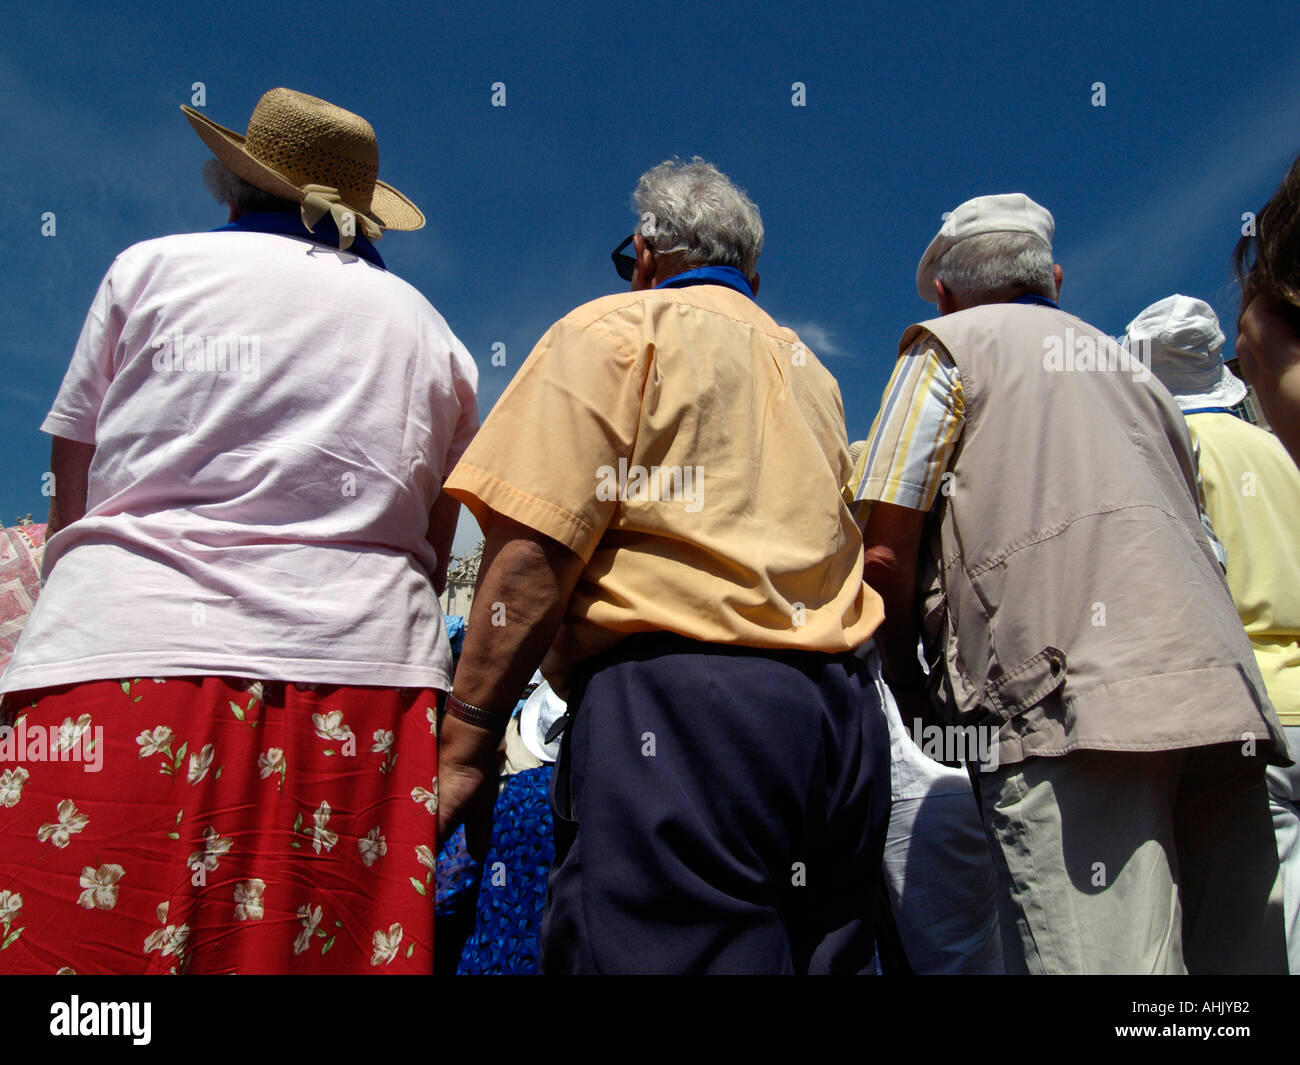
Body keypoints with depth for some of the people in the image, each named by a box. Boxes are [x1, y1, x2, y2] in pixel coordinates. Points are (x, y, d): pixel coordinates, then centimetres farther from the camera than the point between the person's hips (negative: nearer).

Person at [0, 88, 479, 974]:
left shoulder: (152, 267, 12)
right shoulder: (429, 332, 18)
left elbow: (72, 502, 12)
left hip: (129, 647, -2)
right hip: (367, 678, 3)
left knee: (73, 941, 0)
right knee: (331, 947, 3)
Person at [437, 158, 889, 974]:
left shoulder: (618, 329, 3)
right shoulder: (812, 372, 26)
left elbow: (536, 547, -9)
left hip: (680, 701, -8)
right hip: (841, 709, 8)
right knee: (820, 954, 14)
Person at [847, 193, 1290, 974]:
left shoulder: (950, 343, 11)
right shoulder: (1130, 365, 30)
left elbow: (885, 554, 0)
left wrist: (911, 689, 12)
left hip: (1071, 704, -7)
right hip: (1221, 698, 7)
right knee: (1235, 955, 8)